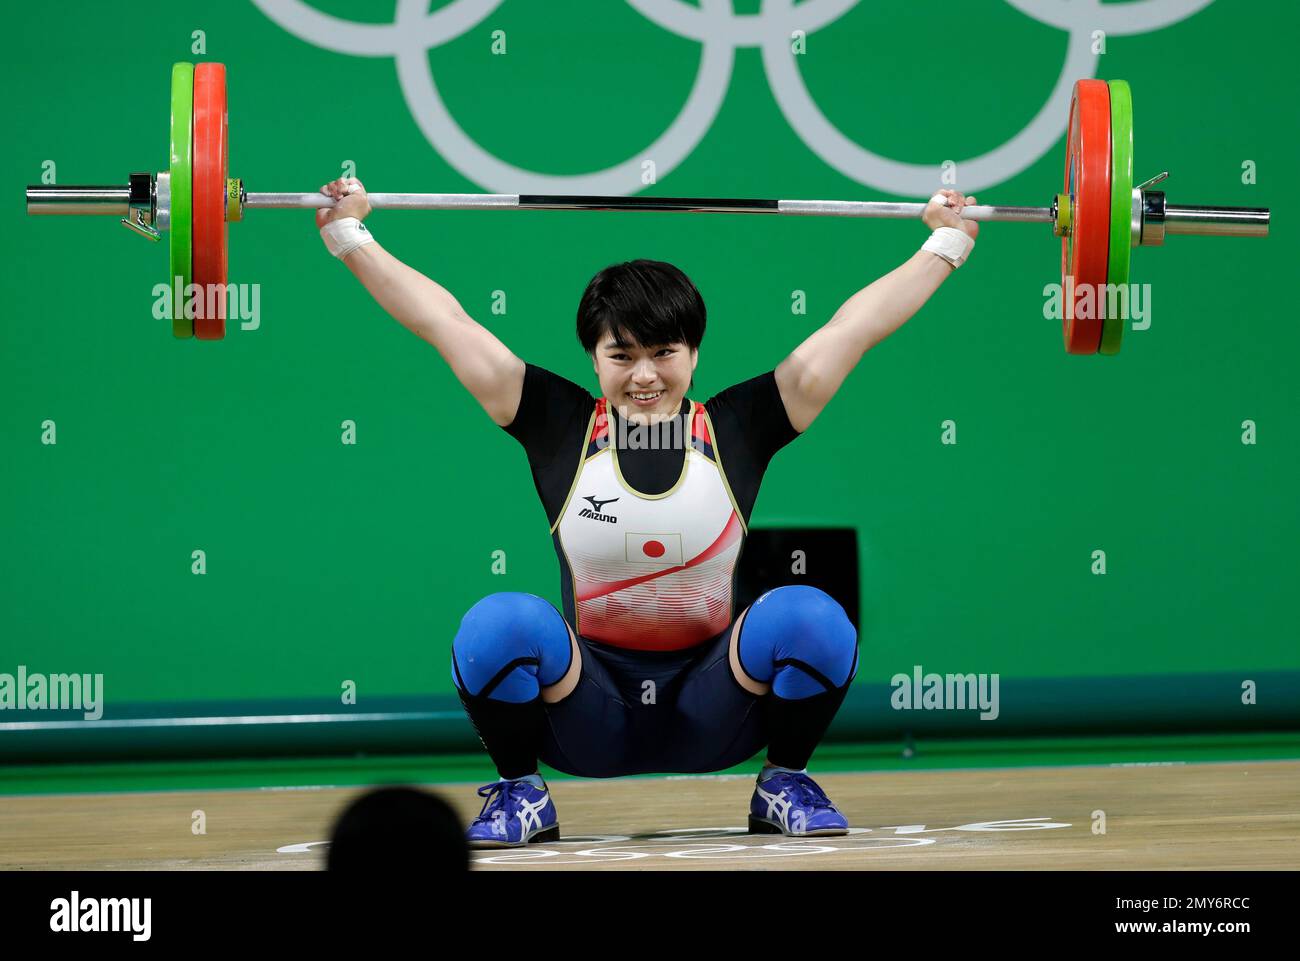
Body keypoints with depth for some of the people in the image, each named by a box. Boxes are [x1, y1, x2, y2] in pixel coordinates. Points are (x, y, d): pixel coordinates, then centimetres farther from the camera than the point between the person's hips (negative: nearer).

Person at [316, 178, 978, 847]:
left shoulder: (735, 431, 0)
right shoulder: (562, 429, -1)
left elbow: (852, 327, 5)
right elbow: (443, 322, 3)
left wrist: (945, 242, 10)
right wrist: (348, 235, 4)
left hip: (711, 718, 1)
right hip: (588, 726, -1)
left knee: (809, 618, -27)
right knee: (500, 625, -30)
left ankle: (785, 785, 1)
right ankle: (520, 792, -2)